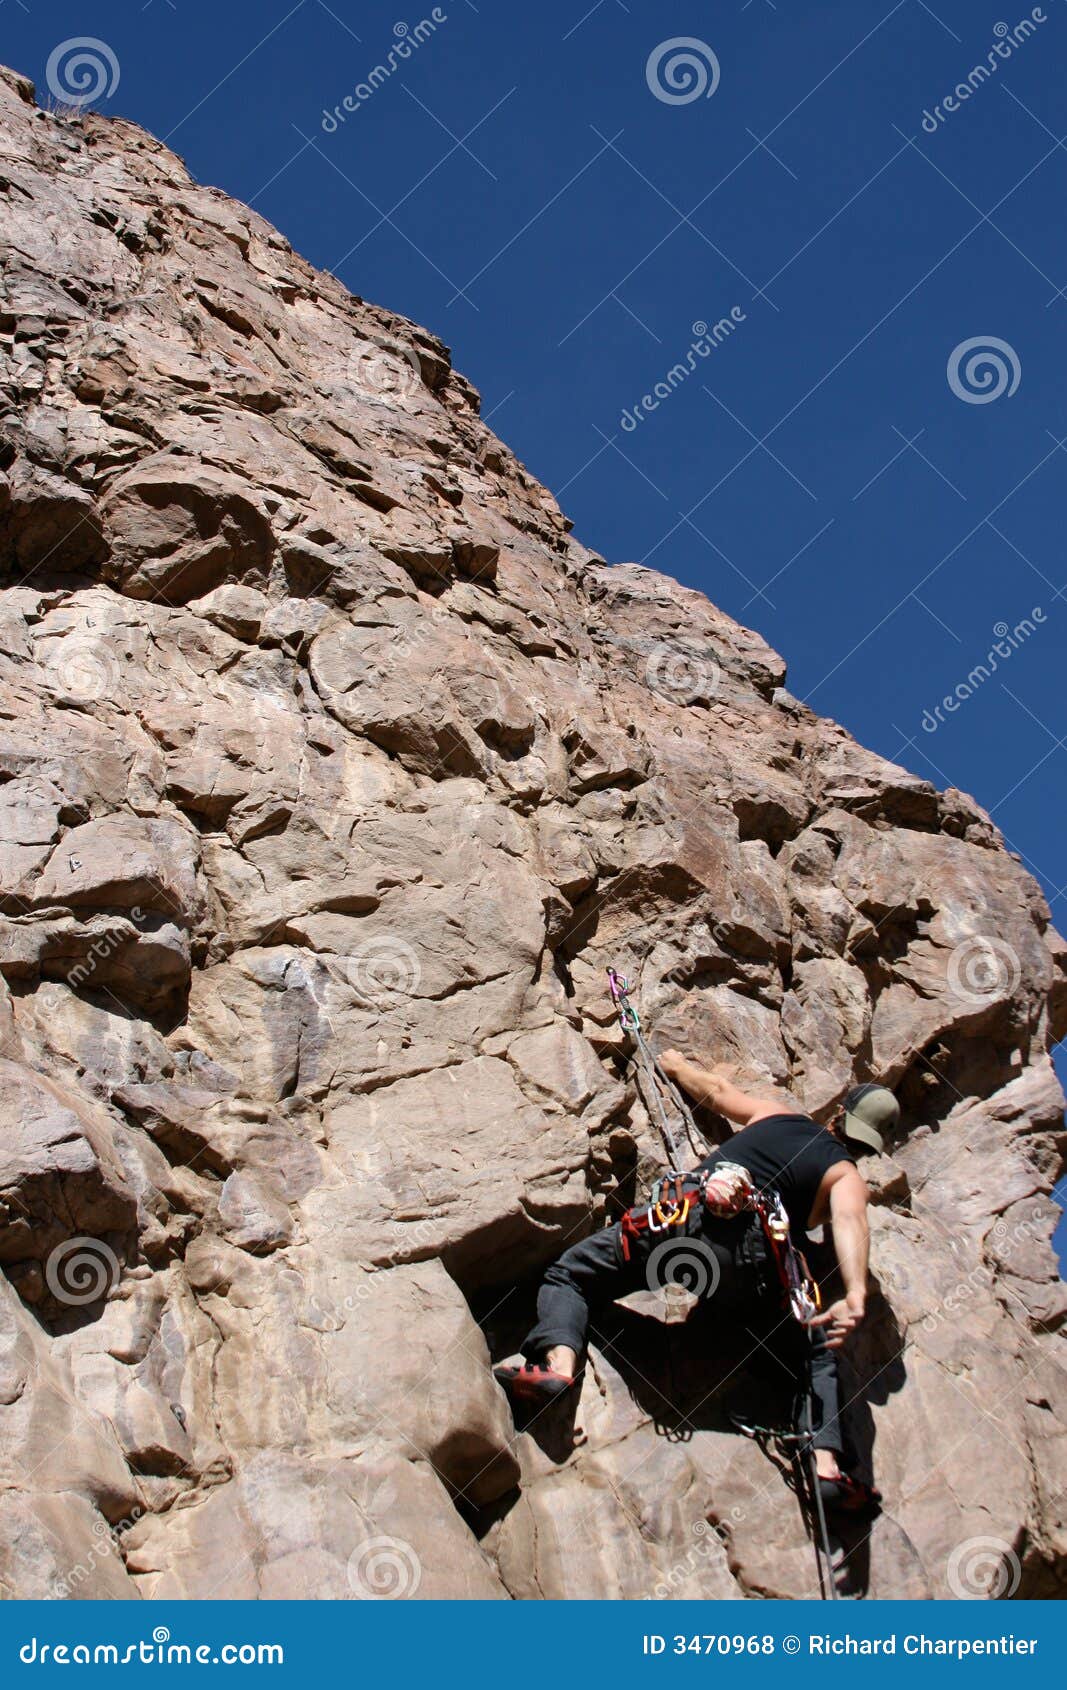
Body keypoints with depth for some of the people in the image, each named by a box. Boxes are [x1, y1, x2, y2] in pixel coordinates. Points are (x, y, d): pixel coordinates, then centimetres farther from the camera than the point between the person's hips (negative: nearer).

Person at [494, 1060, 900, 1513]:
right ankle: (825, 1462, 1)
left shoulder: (776, 1115, 28)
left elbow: (715, 1088, 44)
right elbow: (850, 1221, -5)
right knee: (818, 1355, 21)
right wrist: (856, 1297, -21)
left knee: (569, 1275, 15)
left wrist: (679, 1066, 64)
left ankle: (559, 1362, -14)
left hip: (689, 1212, 1)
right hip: (750, 1263, 0)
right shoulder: (849, 1179, 18)